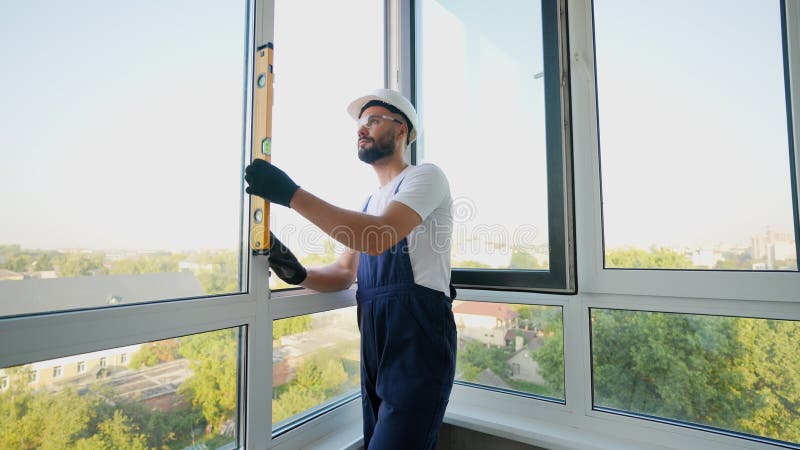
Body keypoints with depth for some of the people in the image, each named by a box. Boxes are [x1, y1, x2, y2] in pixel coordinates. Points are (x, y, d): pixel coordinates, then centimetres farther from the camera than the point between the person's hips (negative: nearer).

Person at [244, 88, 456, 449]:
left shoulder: (425, 176, -5)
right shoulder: (370, 203, 19)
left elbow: (378, 238, -23)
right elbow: (345, 274, 14)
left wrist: (292, 194, -22)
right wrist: (299, 275, -6)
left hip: (418, 344, -7)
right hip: (374, 348, 8)